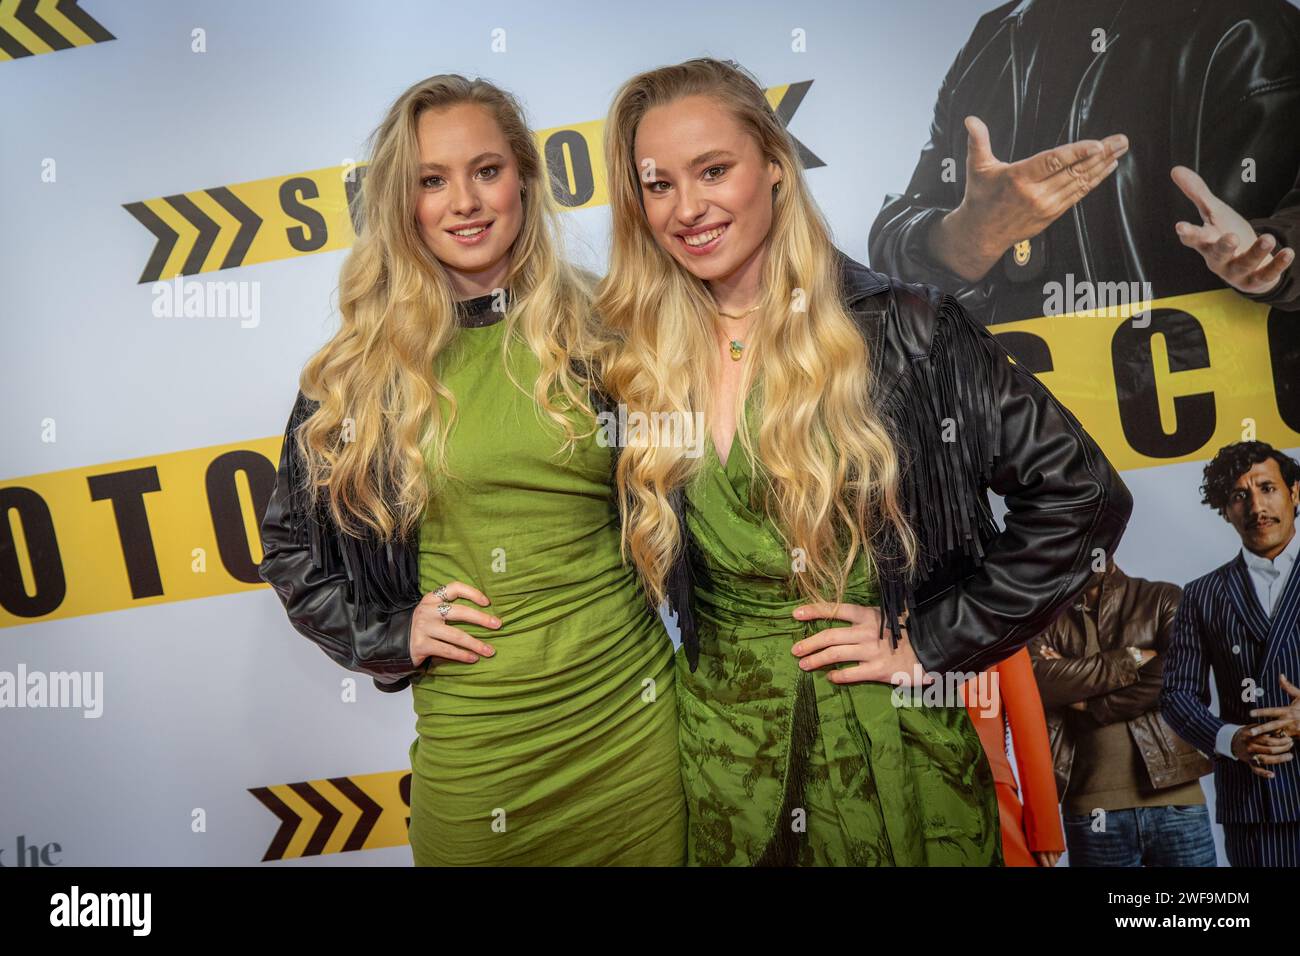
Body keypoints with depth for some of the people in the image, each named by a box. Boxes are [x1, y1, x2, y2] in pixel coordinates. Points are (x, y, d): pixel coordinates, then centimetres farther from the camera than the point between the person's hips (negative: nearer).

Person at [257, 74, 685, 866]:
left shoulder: (599, 332, -1)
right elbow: (290, 546, 10)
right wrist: (389, 636, -2)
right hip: (473, 739, 0)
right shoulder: (357, 373, -1)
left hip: (633, 715, 1)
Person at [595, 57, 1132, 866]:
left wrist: (931, 643, -11)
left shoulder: (900, 329, -12)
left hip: (889, 754, -3)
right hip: (721, 753, 3)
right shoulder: (642, 367, -1)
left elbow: (1080, 496, -11)